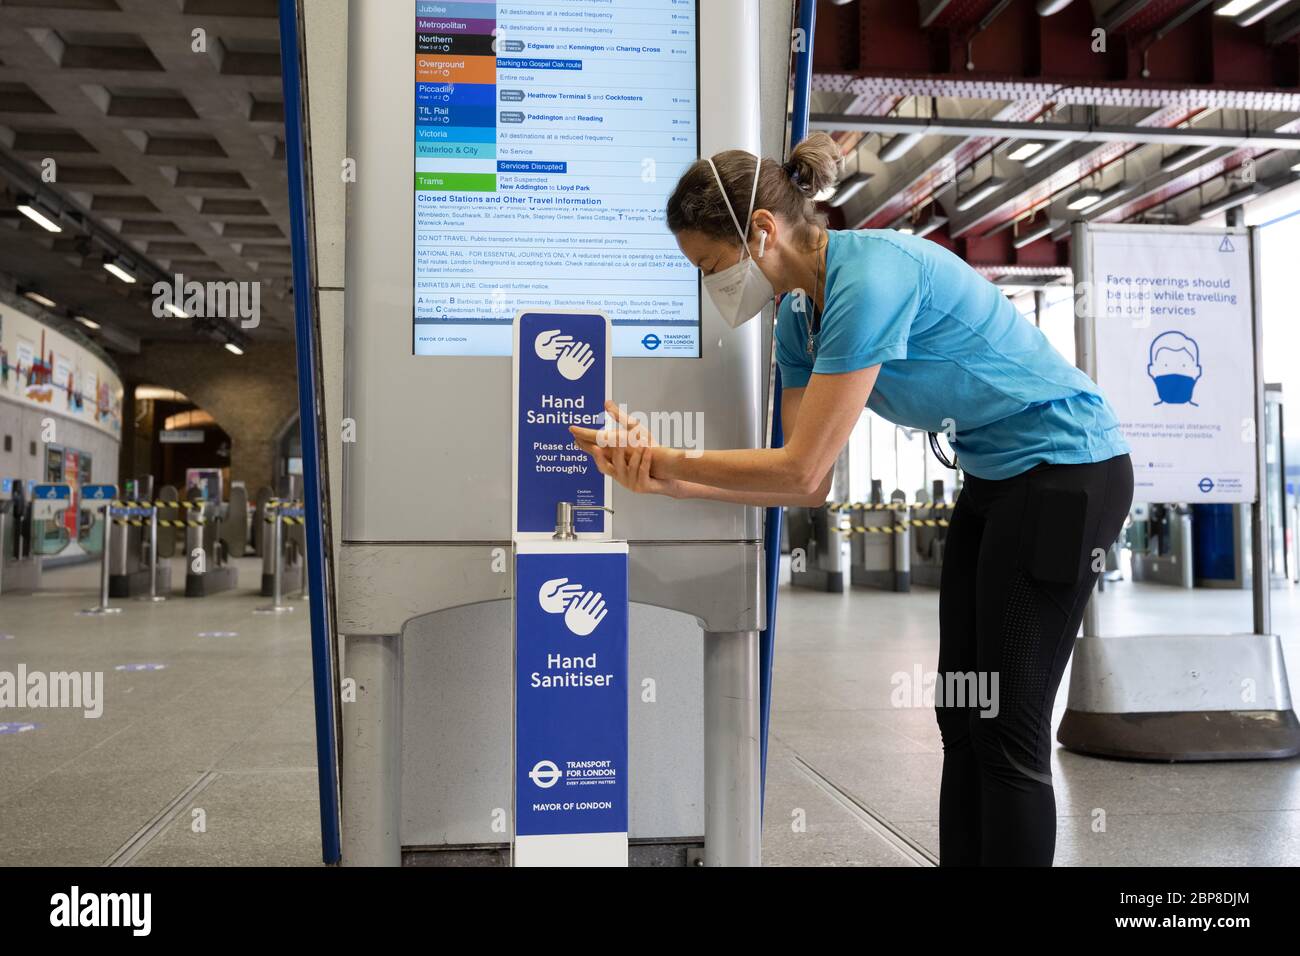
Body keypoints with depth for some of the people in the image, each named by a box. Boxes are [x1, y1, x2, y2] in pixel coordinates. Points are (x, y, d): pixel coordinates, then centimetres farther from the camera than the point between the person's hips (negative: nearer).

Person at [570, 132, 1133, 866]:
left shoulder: (870, 276, -26)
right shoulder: (800, 314, 2)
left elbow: (802, 471, -26)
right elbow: (809, 483, -1)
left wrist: (666, 459, -17)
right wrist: (662, 476, -6)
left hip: (1068, 468, -9)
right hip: (995, 477, 9)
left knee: (1007, 732, -4)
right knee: (962, 717, 11)